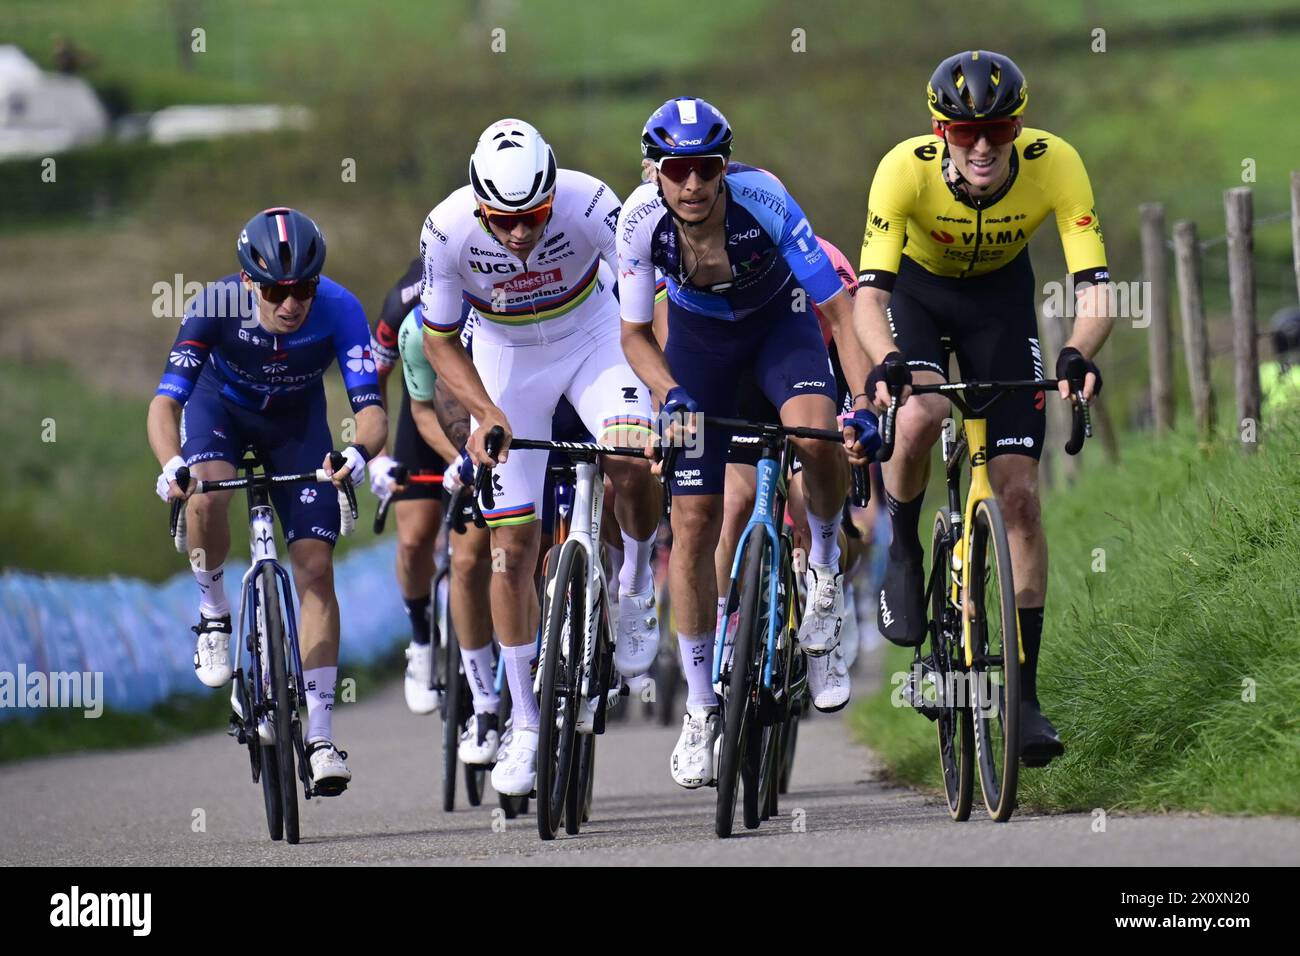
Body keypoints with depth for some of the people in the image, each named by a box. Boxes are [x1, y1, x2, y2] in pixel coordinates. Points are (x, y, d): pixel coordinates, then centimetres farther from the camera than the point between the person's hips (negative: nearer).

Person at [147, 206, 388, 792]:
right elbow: (165, 401, -37)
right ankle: (213, 609, -3)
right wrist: (171, 465, -57)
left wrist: (360, 452, -60)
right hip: (221, 406, -1)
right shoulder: (218, 306, -34)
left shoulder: (339, 310, -32)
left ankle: (319, 734, -5)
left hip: (296, 422, 1)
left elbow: (371, 408, -37)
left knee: (316, 569, -10)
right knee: (206, 499, -34)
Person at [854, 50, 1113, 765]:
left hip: (1000, 297, 1)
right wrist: (886, 359, -57)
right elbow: (870, 290, -37)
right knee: (920, 419, -34)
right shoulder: (906, 169, -33)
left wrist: (1079, 353, -53)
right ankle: (904, 554, -3)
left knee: (1019, 496, -8)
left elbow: (1095, 285, -33)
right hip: (917, 289, -1)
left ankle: (1024, 696, -1)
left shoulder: (1054, 165, -30)